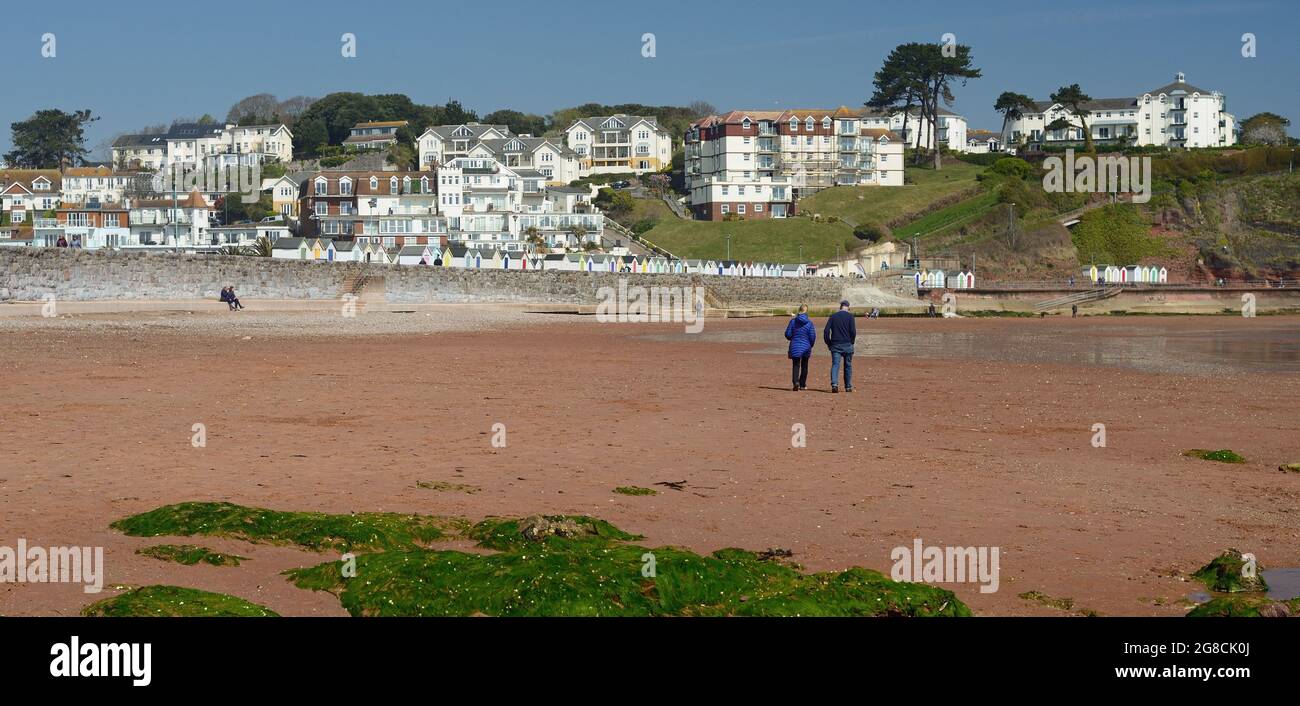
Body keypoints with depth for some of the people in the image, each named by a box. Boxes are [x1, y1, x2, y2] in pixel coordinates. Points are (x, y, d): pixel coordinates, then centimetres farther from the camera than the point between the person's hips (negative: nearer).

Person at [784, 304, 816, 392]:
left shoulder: (793, 321, -6)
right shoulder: (809, 323, -9)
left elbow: (787, 334, -3)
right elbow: (812, 337, -8)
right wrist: (810, 345, 12)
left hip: (795, 347, 0)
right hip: (806, 347, 0)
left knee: (795, 365, 3)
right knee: (804, 366, 15)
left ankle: (795, 382, -19)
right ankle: (802, 385, 21)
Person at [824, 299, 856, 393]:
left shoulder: (833, 316, 7)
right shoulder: (849, 316, -1)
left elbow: (826, 331, 1)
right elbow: (853, 331, -10)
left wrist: (829, 343, 9)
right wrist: (852, 342, 4)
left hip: (835, 345, 1)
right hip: (847, 345, -1)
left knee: (835, 364, -5)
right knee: (848, 366, 11)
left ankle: (834, 384, -26)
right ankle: (848, 387, 17)